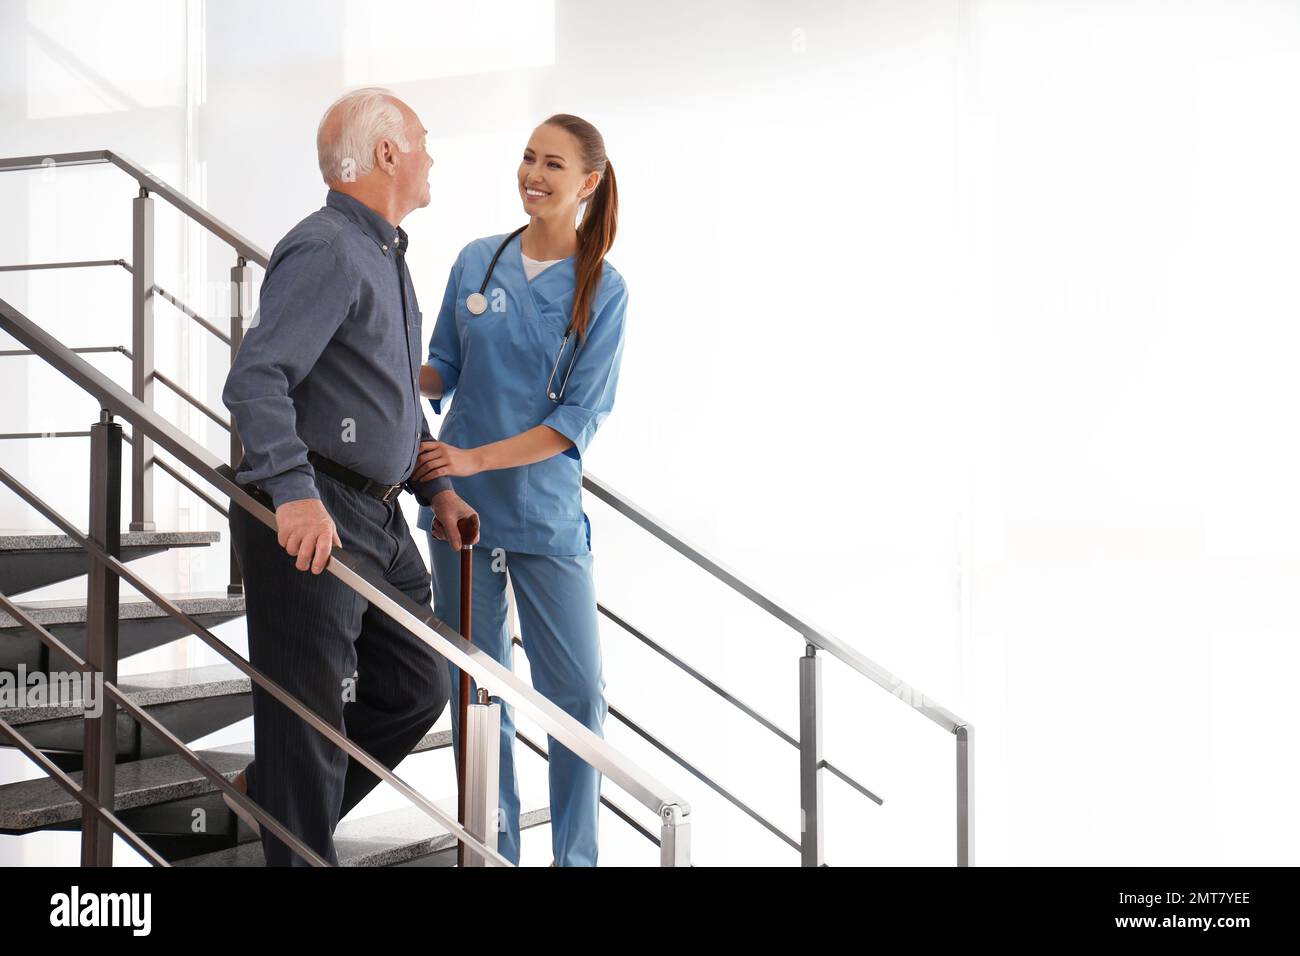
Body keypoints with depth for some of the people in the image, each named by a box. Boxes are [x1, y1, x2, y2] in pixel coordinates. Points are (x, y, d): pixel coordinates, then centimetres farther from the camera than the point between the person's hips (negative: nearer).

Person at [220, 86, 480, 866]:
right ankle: (300, 848, 13)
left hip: (379, 517, 10)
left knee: (418, 687, 16)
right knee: (310, 713, -1)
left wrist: (437, 485, 20)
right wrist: (294, 492, -34)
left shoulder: (386, 253, 18)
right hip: (314, 522, -10)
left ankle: (276, 799, 31)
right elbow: (255, 379, -25)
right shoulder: (326, 251, -15)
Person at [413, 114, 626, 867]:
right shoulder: (478, 261, 2)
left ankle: (576, 856, 16)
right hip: (462, 507, 3)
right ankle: (495, 850, 22)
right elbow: (442, 369, 10)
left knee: (578, 692, 0)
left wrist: (476, 458, -19)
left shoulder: (602, 288, -6)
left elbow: (580, 418, -11)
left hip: (547, 514, -2)